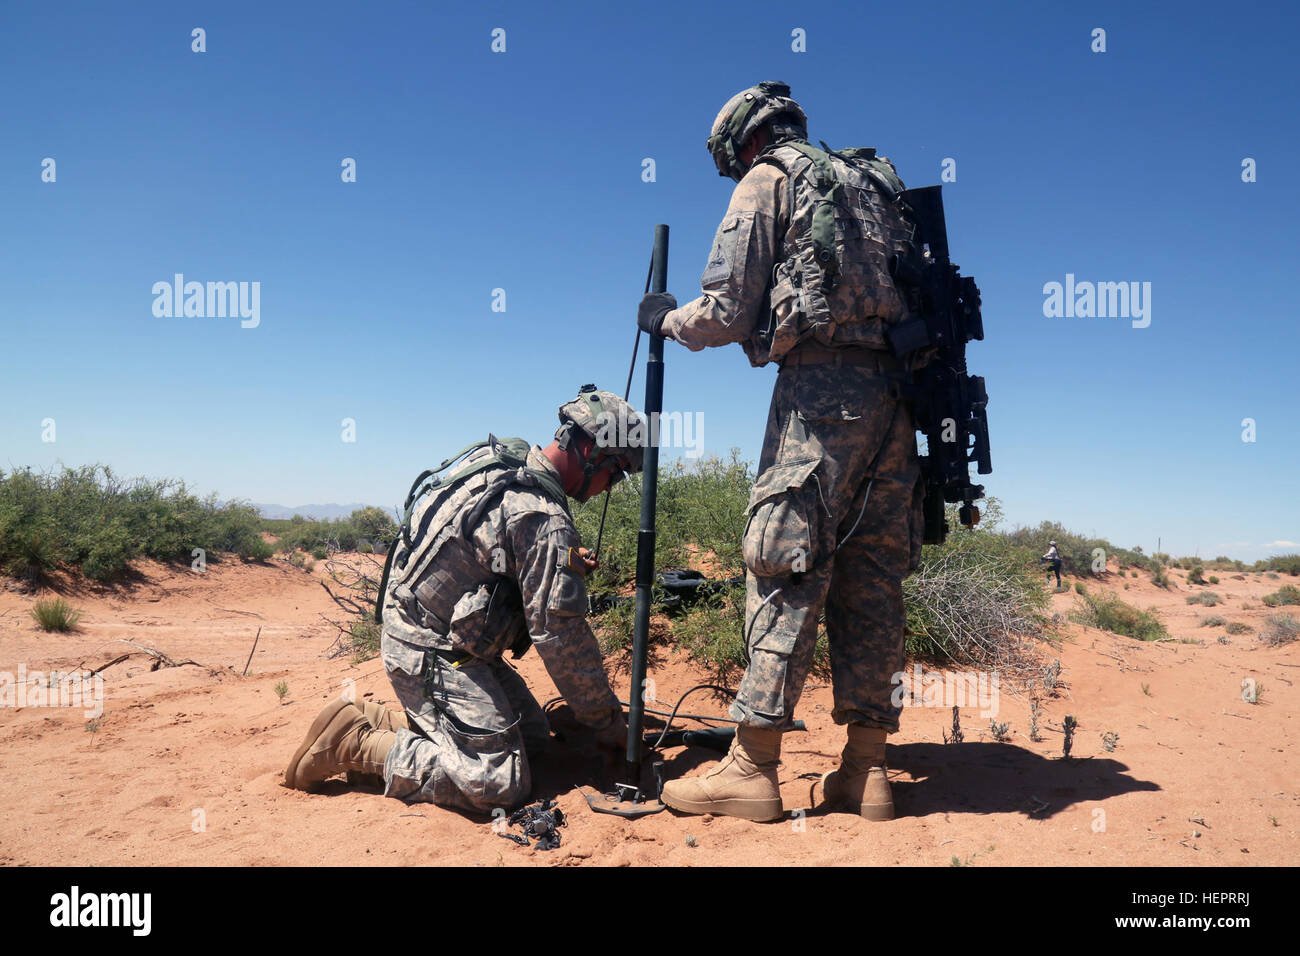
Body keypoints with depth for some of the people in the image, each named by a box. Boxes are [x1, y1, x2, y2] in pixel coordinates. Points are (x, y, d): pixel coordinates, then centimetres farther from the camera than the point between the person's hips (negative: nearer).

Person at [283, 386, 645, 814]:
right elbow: (559, 636, -19)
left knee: (531, 734, 14)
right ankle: (353, 743, -4)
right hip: (431, 654, -10)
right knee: (501, 782, -11)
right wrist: (609, 723, -7)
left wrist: (563, 563, 8)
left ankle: (374, 719, 15)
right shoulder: (544, 519, -24)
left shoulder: (498, 458, 3)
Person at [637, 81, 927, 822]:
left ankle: (753, 768, -5)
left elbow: (726, 314, 0)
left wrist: (666, 319, 17)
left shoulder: (768, 181, 7)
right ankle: (865, 770, 9)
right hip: (896, 392, 7)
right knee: (872, 579, 6)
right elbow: (922, 303, 21)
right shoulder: (875, 183, 26)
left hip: (822, 389, -7)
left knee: (787, 571, -7)